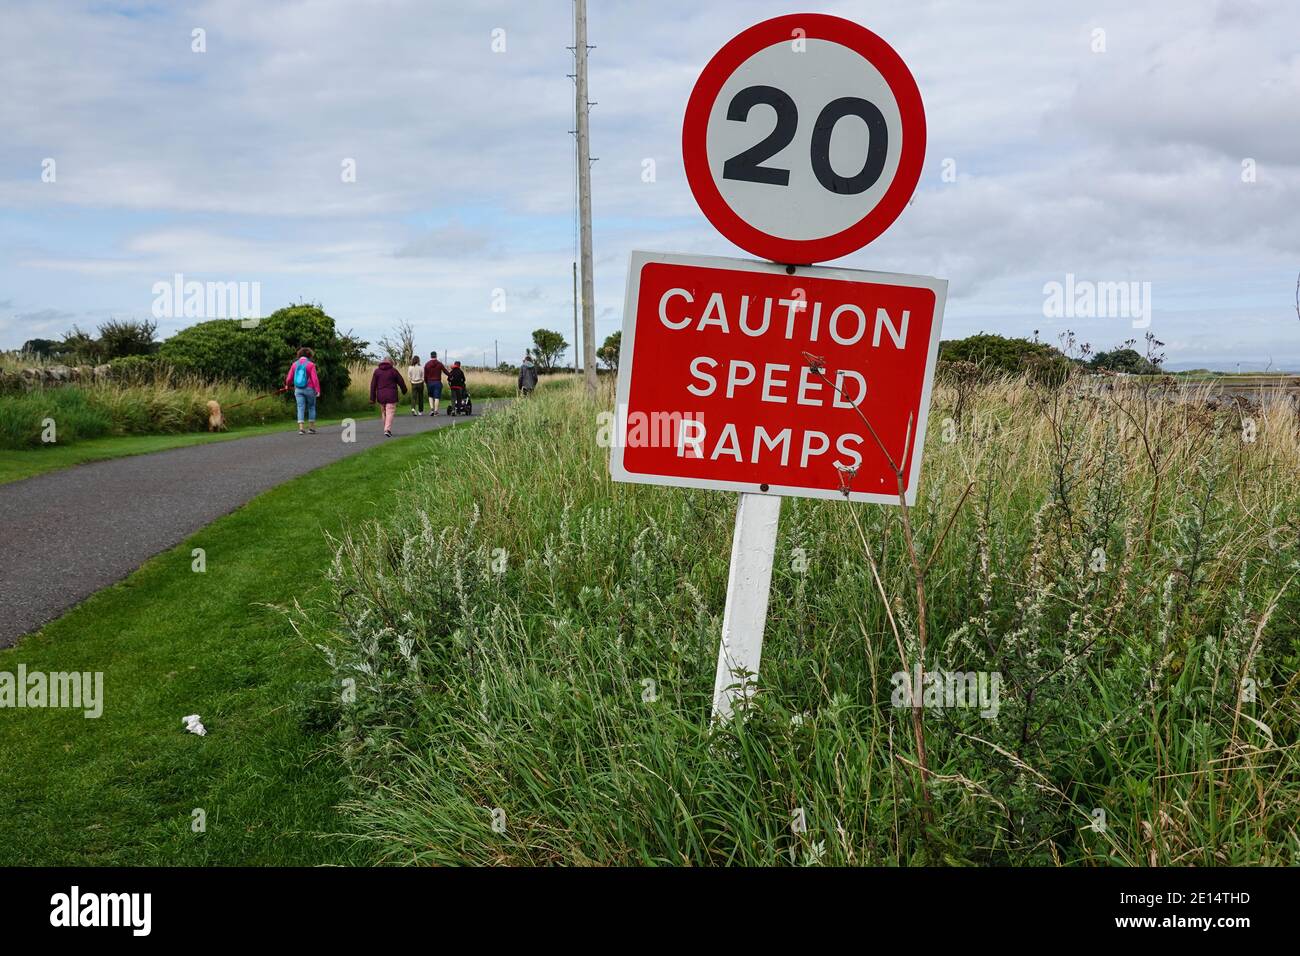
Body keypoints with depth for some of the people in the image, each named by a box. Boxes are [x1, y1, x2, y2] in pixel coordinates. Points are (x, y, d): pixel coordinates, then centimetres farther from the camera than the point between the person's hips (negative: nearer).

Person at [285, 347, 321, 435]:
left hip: (298, 390, 2)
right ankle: (311, 428, 12)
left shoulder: (295, 364, 4)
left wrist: (287, 385, 28)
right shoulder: (310, 364, -7)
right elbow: (315, 378, -15)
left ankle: (301, 428, -11)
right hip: (309, 389, -2)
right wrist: (318, 390, -16)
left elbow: (289, 378, 7)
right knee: (311, 408, 12)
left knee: (301, 408, 0)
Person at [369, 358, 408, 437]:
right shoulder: (393, 371, 0)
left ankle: (387, 430, 21)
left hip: (381, 396, 3)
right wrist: (404, 390, 25)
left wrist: (372, 398, 2)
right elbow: (401, 382, 5)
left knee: (384, 413, 17)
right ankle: (387, 430, -19)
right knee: (390, 413, -5)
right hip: (391, 396, -3)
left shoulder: (377, 371, 5)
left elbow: (373, 385, 1)